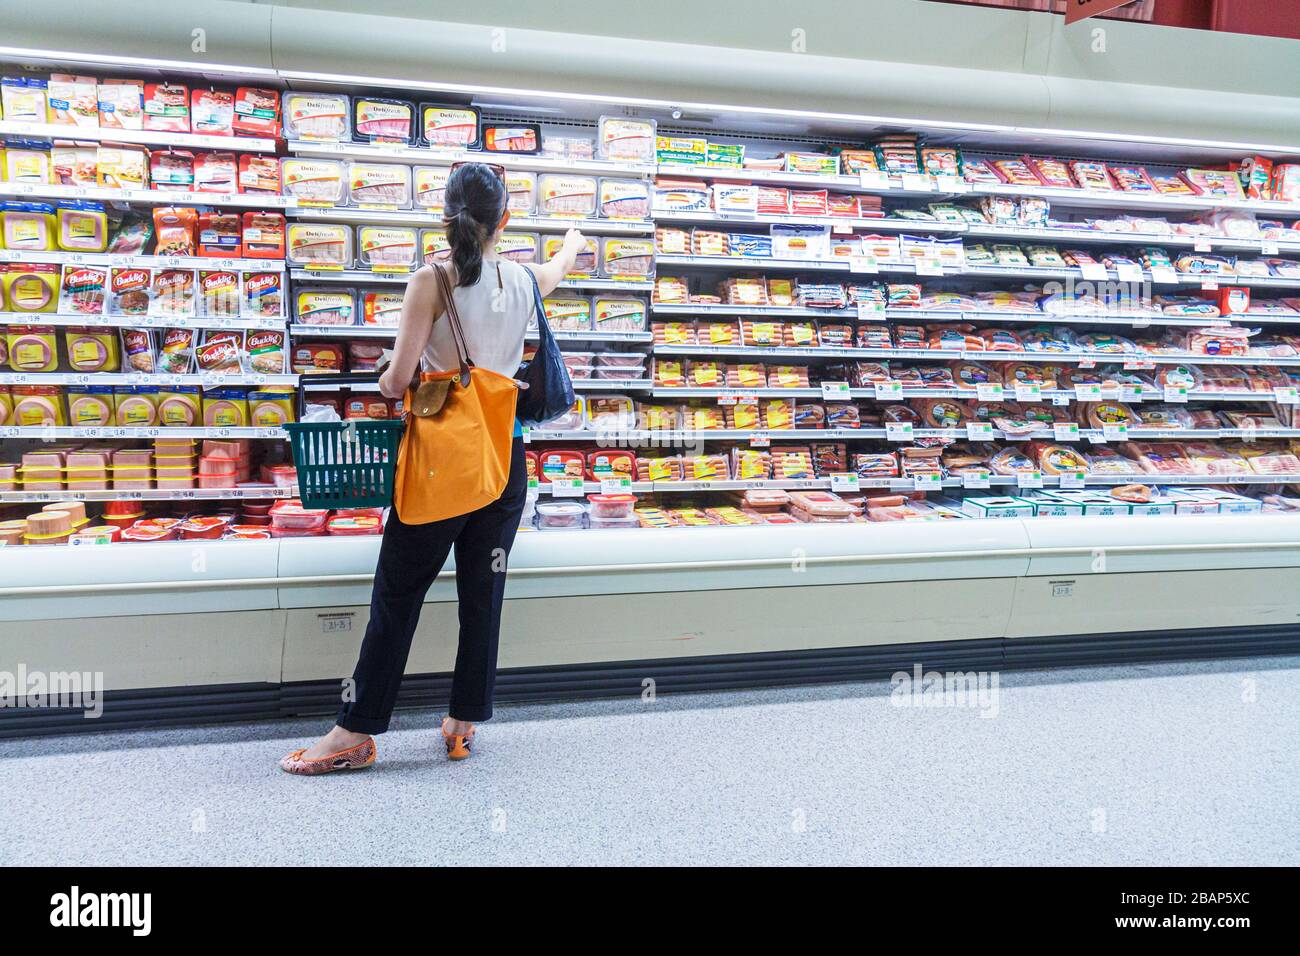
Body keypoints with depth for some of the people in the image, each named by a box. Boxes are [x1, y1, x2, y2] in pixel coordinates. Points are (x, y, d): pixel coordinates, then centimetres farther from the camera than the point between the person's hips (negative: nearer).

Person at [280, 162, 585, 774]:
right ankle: (464, 723, 22)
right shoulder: (525, 280, 3)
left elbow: (396, 381, -14)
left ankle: (356, 731, 11)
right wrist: (572, 243, 52)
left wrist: (385, 380, 10)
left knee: (397, 597, 4)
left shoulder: (431, 282, -11)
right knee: (483, 596, 11)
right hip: (505, 458, 4)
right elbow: (560, 267, 29)